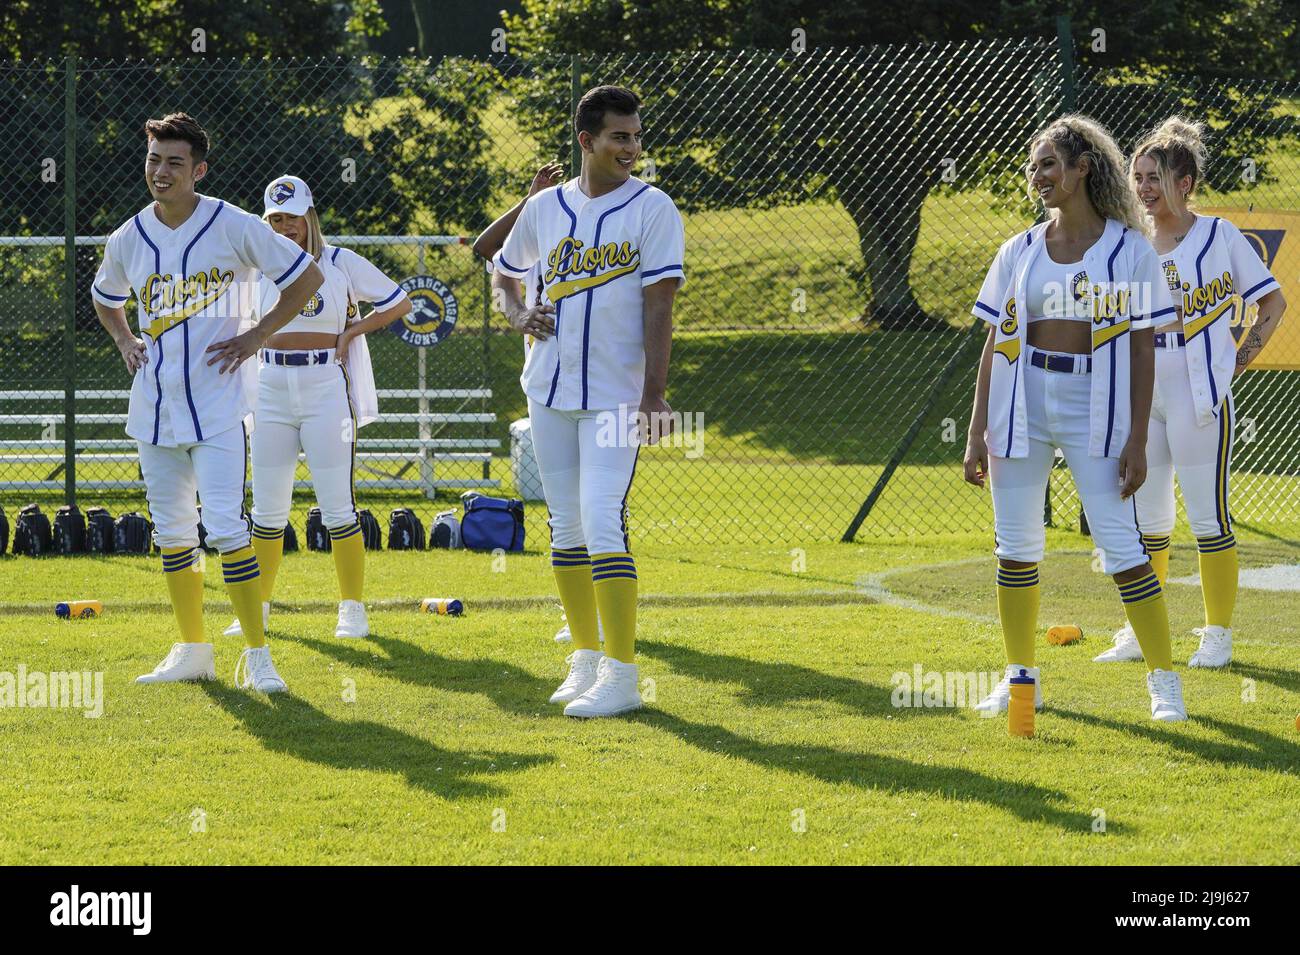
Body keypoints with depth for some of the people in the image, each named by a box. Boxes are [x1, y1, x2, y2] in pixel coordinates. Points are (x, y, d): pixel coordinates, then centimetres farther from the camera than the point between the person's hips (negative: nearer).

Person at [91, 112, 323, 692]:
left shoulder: (233, 227, -8)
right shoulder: (128, 239, 6)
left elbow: (307, 276, 0)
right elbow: (104, 297, 27)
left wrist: (257, 336, -4)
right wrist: (125, 341, 10)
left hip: (216, 406, -5)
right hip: (154, 404, 5)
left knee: (225, 528, -14)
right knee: (171, 530, 10)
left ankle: (257, 655, -9)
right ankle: (192, 651, 20)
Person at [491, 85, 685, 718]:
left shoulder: (651, 210, -6)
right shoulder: (546, 209, 7)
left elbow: (658, 309, -10)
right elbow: (503, 269, 24)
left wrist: (653, 396, -17)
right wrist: (518, 315, 2)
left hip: (616, 396, -5)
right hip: (550, 389, 5)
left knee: (602, 522, -14)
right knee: (565, 524, 10)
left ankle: (621, 674, -13)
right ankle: (586, 659, 20)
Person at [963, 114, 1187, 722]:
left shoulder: (1129, 250, 0)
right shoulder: (1020, 252, 9)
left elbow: (1142, 349, -1)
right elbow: (996, 344, 10)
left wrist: (1137, 439, -7)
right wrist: (977, 433, 4)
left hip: (1095, 404, -3)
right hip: (1021, 406, 4)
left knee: (1121, 546, -8)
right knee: (1015, 546, 4)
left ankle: (1164, 679, 1)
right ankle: (1020, 677, 17)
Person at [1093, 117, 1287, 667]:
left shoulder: (1219, 236, -3)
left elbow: (1273, 301, 3)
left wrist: (1241, 358, -4)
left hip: (1199, 395, -5)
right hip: (1139, 395, 5)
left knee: (1208, 518, -2)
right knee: (1146, 518, 9)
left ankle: (1218, 636, 5)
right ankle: (1144, 635, 17)